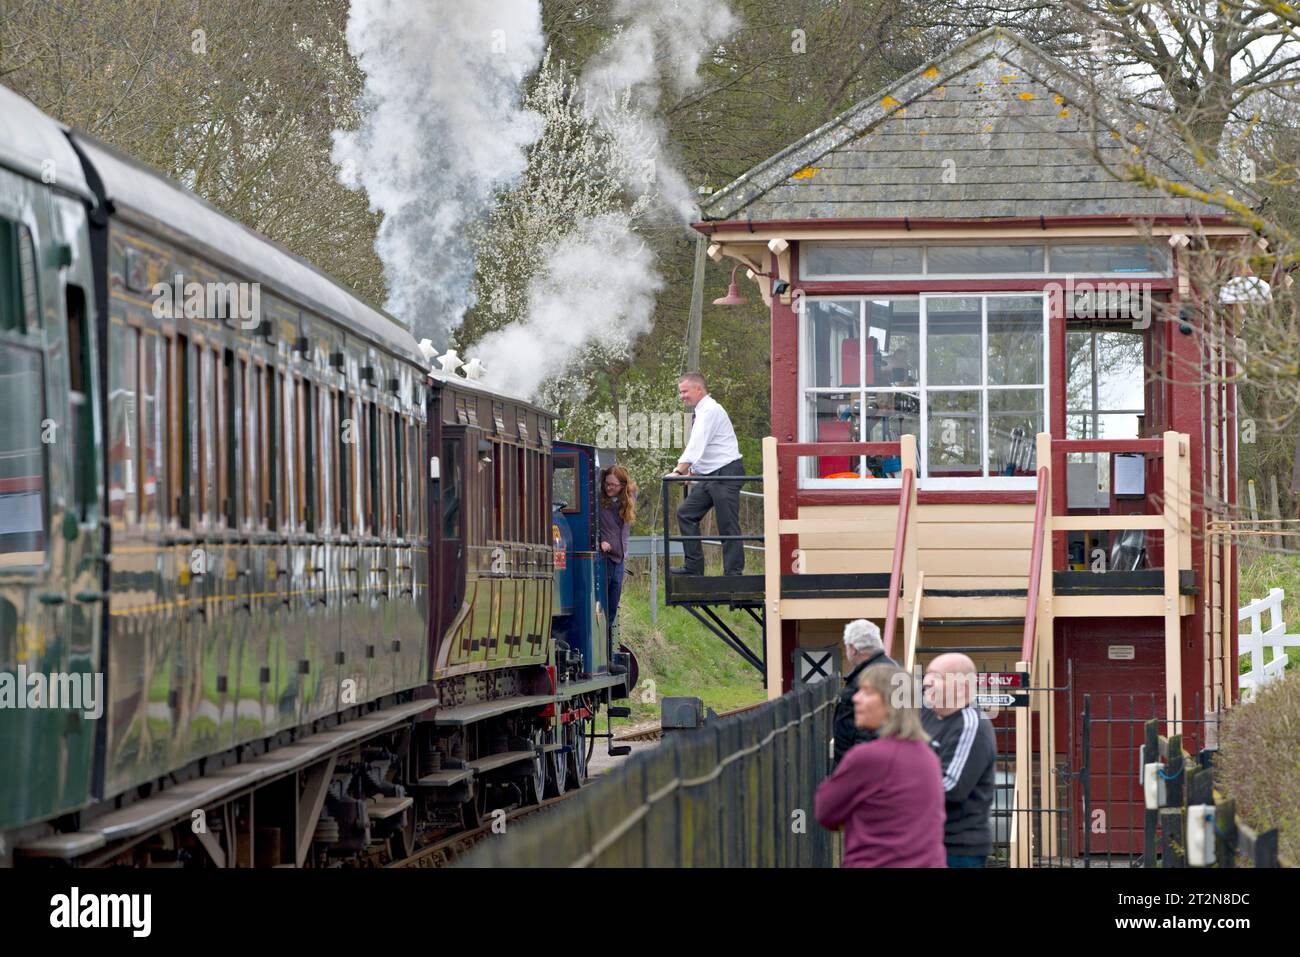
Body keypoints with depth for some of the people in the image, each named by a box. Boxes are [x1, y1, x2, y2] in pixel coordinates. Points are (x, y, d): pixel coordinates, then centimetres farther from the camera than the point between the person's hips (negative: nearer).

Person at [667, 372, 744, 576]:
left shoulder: (710, 410, -14)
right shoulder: (702, 412, 17)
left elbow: (697, 445, -23)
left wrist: (679, 471, -28)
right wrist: (691, 471, 13)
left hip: (726, 473, -10)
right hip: (709, 475, 10)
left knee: (727, 524, -9)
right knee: (686, 513, 5)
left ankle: (733, 572, -7)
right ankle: (694, 568, 5)